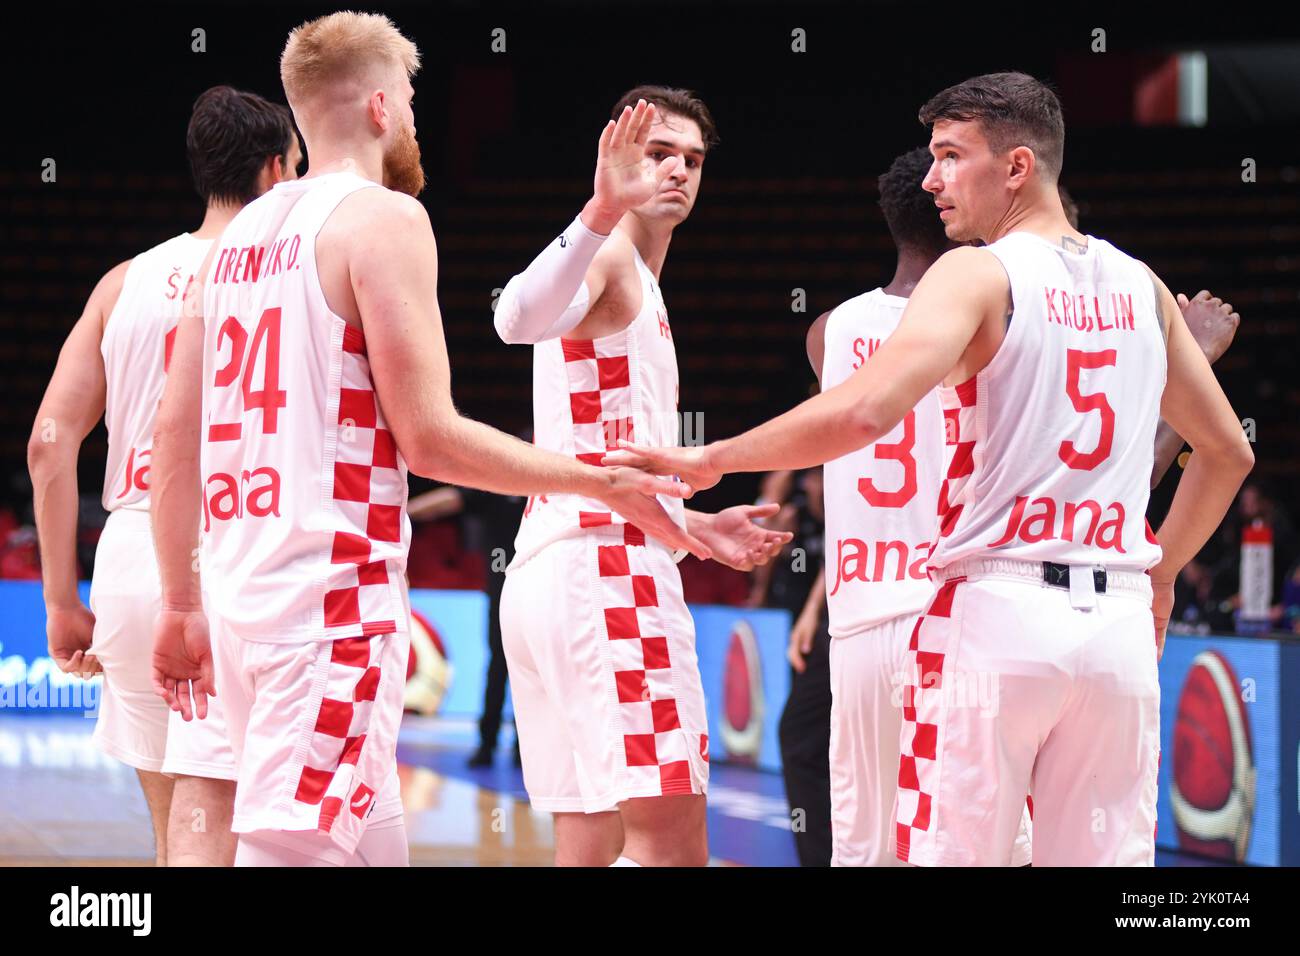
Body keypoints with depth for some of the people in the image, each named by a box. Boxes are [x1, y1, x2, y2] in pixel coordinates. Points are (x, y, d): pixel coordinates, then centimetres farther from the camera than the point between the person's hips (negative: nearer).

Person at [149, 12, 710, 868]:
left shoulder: (240, 234, 16)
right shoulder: (385, 217, -6)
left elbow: (175, 435, 16)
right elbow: (429, 437, -11)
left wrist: (181, 603, 23)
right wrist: (603, 484, -3)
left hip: (240, 588, 8)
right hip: (333, 584, -8)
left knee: (373, 843, 16)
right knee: (289, 850, -12)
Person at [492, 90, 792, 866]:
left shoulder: (637, 283, 27)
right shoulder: (609, 257, -4)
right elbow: (518, 319, -29)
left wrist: (697, 528, 32)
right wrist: (603, 209, -42)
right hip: (607, 572, -10)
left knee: (594, 846, 7)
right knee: (671, 844, -15)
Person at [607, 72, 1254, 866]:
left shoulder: (979, 274, -5)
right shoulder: (1140, 287, 13)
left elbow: (866, 411, -21)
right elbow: (1229, 452, 21)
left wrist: (709, 461, -13)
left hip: (997, 608, -5)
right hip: (1120, 621, 5)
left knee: (955, 854, -1)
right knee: (1105, 856, 7)